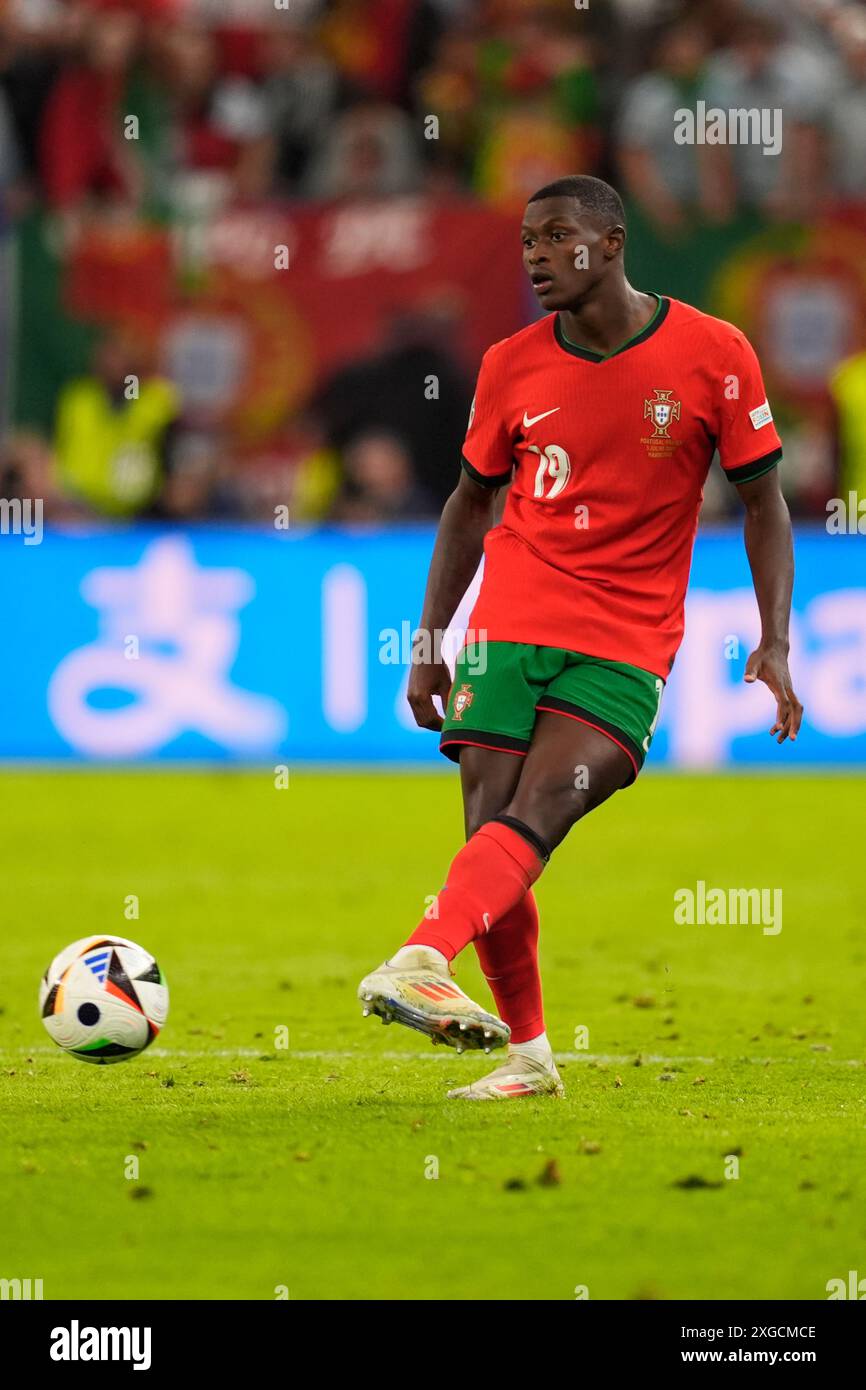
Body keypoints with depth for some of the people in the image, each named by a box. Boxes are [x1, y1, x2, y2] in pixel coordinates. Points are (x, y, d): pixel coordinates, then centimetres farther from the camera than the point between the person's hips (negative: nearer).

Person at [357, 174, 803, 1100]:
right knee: (494, 835, -6)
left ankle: (420, 962, -40)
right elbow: (471, 502, 17)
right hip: (513, 624, 3)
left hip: (627, 645, -3)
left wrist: (774, 643, -8)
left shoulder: (713, 355, -4)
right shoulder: (512, 366, 5)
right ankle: (526, 1054, 7)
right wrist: (429, 642, 13)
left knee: (543, 808, -23)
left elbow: (763, 505, 2)